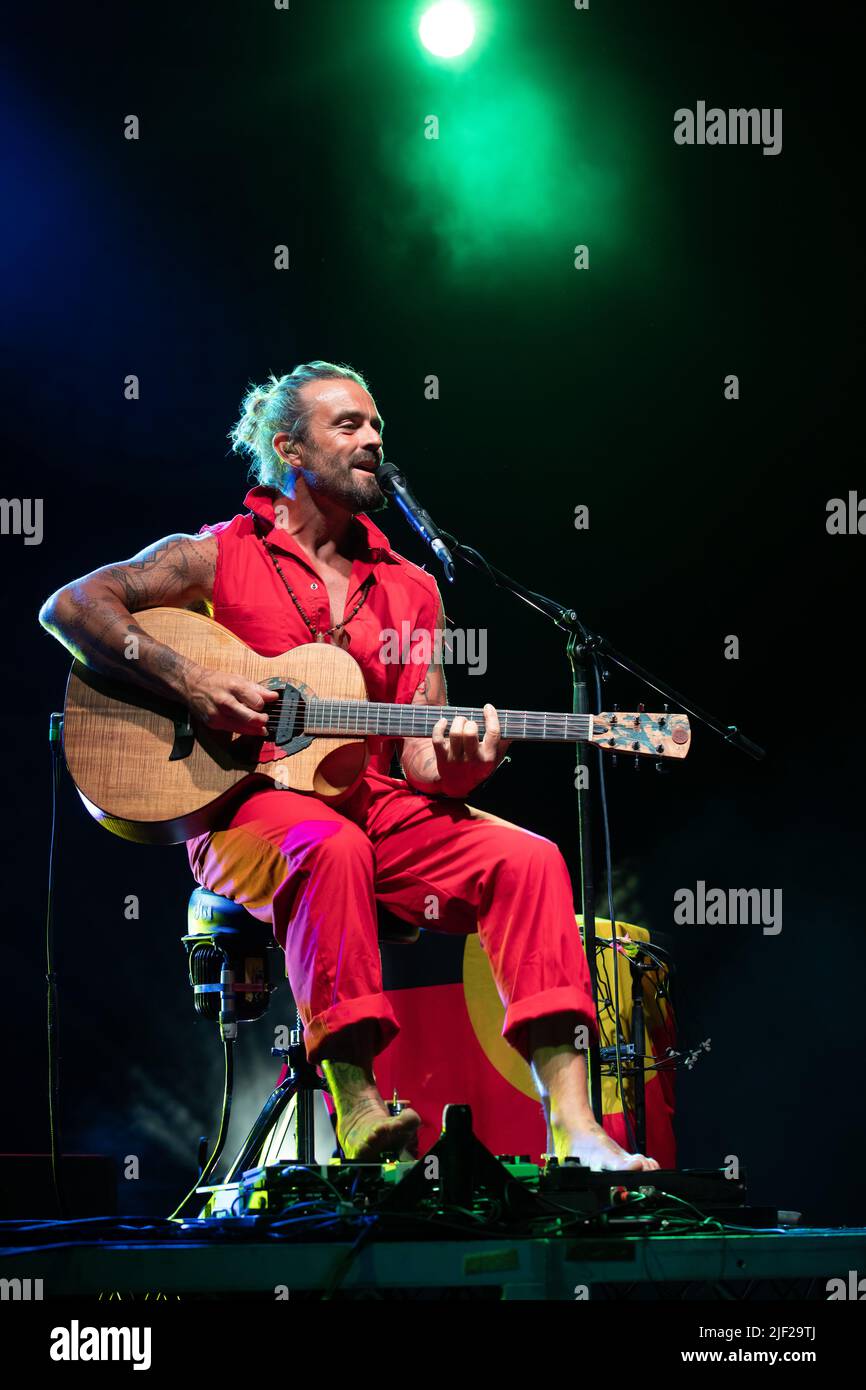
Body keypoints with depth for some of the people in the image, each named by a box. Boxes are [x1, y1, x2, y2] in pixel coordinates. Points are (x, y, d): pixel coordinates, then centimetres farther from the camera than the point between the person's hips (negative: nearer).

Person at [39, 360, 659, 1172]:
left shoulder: (410, 590, 18)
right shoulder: (218, 557, 6)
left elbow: (417, 751, 12)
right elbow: (69, 606, -2)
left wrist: (454, 763, -13)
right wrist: (183, 680, -15)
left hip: (377, 804, 5)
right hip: (244, 803, -5)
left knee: (527, 859, -20)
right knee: (333, 848, -39)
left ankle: (570, 1126, -25)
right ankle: (356, 1107, -36)